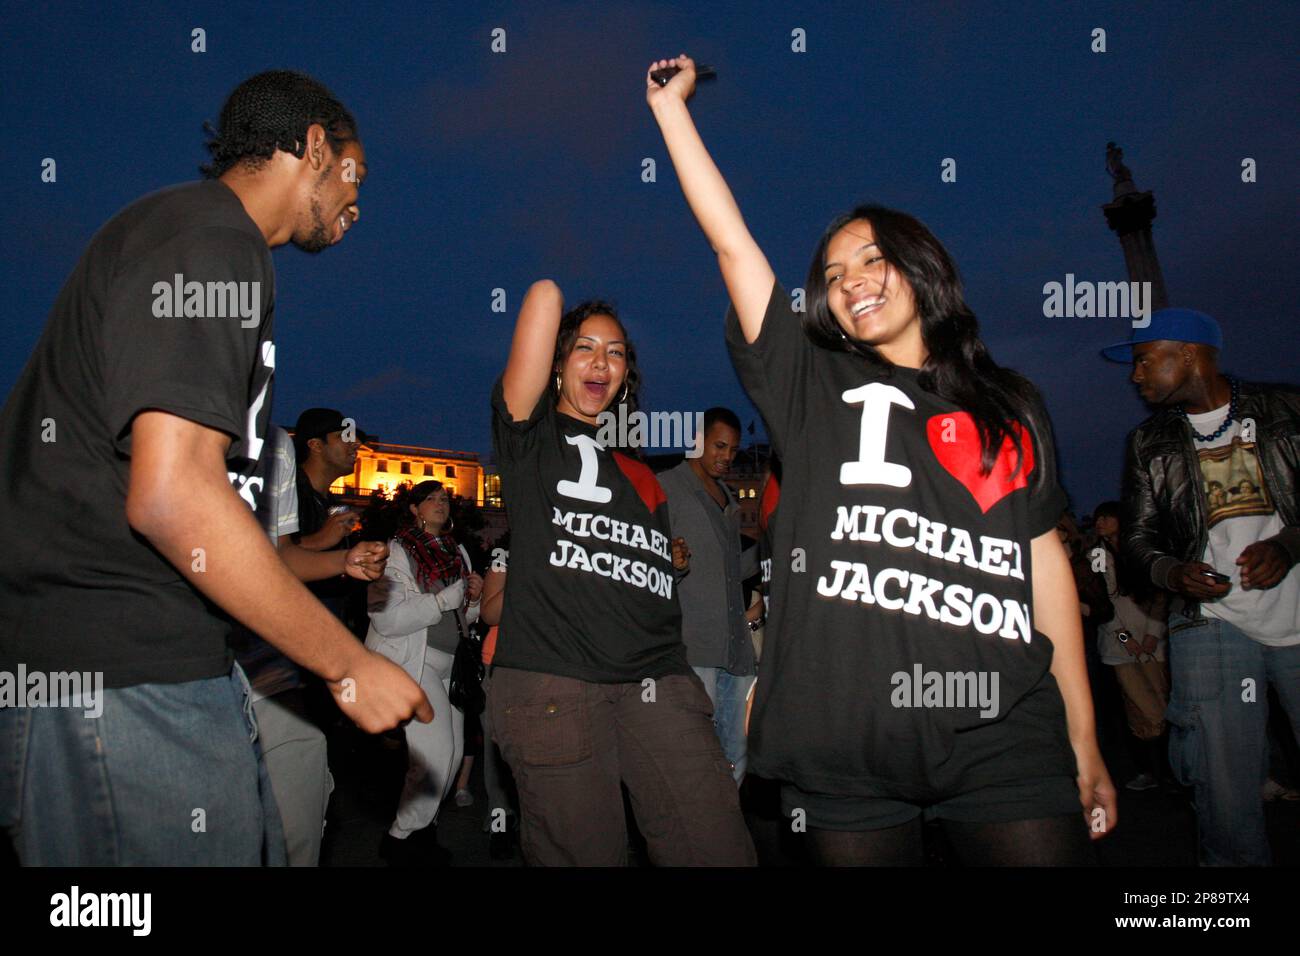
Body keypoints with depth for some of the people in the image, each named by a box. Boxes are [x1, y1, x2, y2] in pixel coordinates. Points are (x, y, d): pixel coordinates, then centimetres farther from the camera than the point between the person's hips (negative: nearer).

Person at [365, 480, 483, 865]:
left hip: (448, 664, 7)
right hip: (409, 662, -7)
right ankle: (401, 836, 6)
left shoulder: (458, 552, 12)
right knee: (437, 751, -12)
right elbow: (386, 618, -21)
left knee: (453, 751, 7)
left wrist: (474, 598, -2)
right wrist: (446, 598, -20)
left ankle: (423, 823, 27)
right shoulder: (396, 552, -8)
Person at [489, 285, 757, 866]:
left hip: (657, 681, 5)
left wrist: (675, 558, 13)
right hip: (554, 682, -4)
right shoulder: (530, 435, 11)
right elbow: (544, 296, 2)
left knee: (721, 851, -7)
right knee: (586, 855, -2)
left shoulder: (638, 473, 26)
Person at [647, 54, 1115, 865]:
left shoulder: (1011, 408, 14)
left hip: (1004, 737, 1)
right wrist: (669, 105, 9)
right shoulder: (811, 387, 9)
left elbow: (1046, 565, 12)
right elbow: (732, 243, 6)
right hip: (848, 746, -1)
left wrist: (1085, 746, 11)